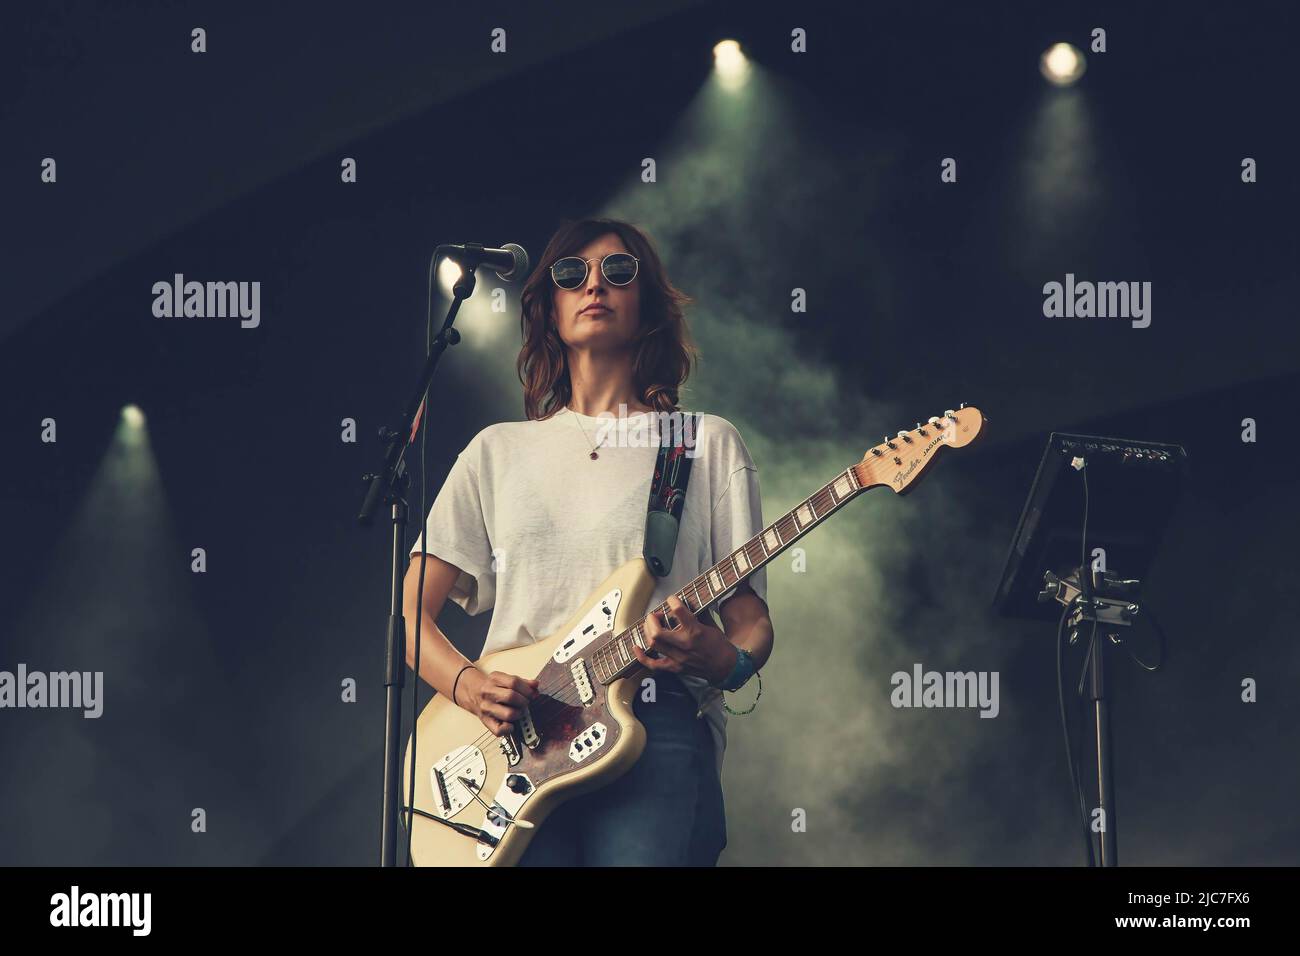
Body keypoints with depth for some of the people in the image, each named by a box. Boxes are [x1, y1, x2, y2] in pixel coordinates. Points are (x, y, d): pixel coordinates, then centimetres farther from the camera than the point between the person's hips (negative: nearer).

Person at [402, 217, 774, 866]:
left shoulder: (707, 444, 15)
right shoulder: (499, 451, 21)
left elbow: (752, 624, 11)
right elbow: (410, 610, 17)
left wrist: (721, 660, -12)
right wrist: (467, 685, -3)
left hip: (656, 722, -2)